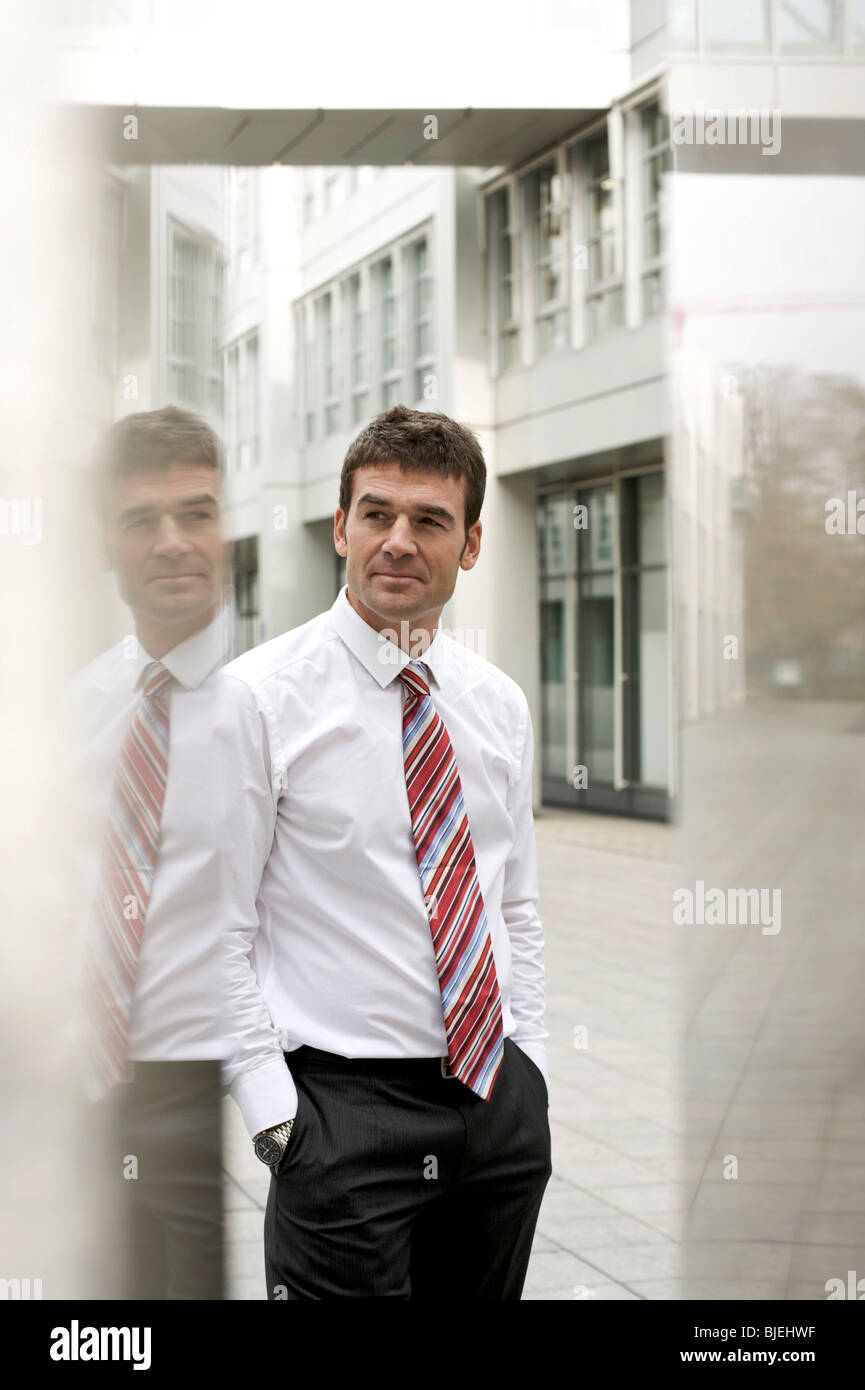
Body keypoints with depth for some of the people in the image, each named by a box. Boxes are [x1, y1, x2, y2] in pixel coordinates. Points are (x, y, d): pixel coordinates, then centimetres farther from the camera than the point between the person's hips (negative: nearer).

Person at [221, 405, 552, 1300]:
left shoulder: (499, 705, 9)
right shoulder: (258, 696, -8)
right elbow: (213, 933, -9)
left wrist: (529, 1071, 9)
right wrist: (275, 1114, -13)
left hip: (501, 1101, 5)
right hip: (344, 1104, -5)